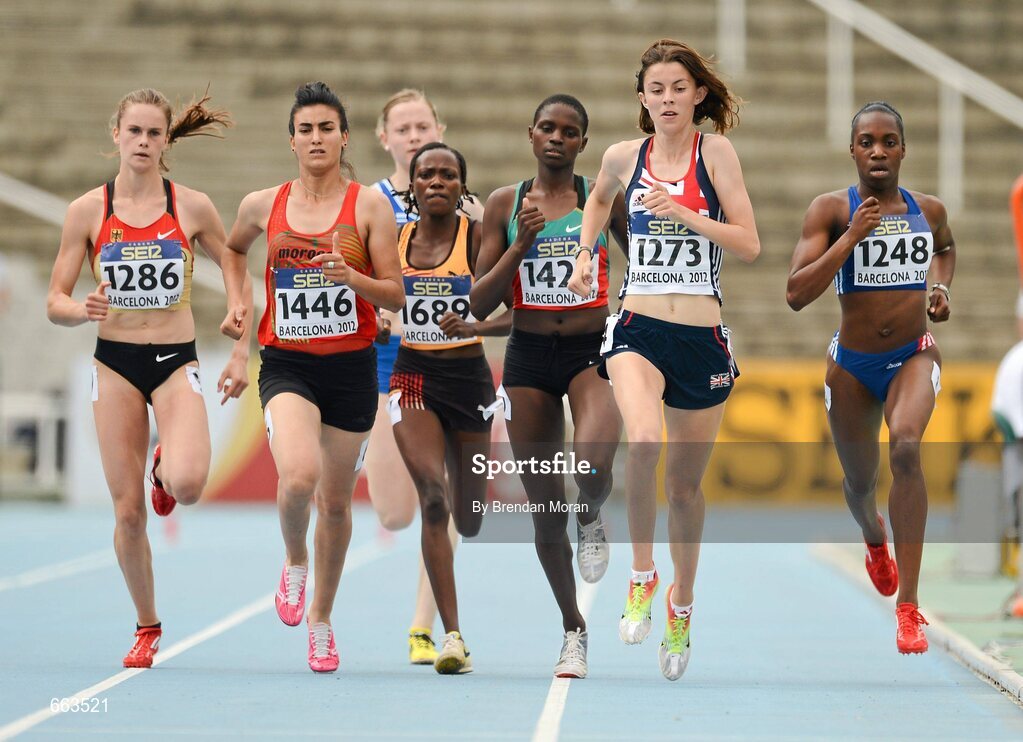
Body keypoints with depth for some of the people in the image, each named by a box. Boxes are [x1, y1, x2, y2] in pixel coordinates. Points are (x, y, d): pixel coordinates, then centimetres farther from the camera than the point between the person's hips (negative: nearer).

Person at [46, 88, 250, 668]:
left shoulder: (192, 207, -1)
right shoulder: (88, 211, -1)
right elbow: (55, 303, 2)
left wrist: (241, 355, 3)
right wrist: (84, 310, -21)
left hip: (177, 360, -1)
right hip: (115, 362, 1)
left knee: (188, 485, -26)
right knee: (128, 510, -2)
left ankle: (166, 467, 13)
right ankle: (147, 627, 18)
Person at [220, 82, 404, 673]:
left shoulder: (369, 205, -2)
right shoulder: (264, 205, 3)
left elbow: (396, 295, -2)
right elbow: (233, 249, 26)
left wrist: (351, 277, -20)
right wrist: (238, 306, 13)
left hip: (352, 367, 0)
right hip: (287, 364, 0)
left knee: (336, 501, 9)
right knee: (299, 475, -26)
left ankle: (322, 620, 28)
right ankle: (295, 562, 5)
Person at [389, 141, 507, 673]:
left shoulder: (479, 237, -6)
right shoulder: (393, 241, 3)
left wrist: (471, 326, -28)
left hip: (468, 377, 0)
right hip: (414, 376, 1)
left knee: (469, 521, 9)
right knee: (433, 498, -20)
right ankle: (451, 635, -20)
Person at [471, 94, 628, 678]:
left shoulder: (602, 196, 0)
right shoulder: (505, 204, 3)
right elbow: (480, 304, 0)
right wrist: (521, 244, -11)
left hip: (593, 352, -2)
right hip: (529, 358, 2)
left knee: (594, 462, -33)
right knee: (546, 511, 6)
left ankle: (593, 521, 4)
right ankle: (574, 630, 24)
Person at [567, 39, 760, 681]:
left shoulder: (716, 152, -3)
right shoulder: (625, 157, 5)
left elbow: (750, 245, -9)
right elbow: (600, 198, 29)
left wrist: (684, 213, -19)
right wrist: (585, 254, 15)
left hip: (703, 338, 0)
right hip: (639, 329, 0)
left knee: (686, 482, 10)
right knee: (643, 441, -29)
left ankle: (682, 604, 33)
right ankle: (642, 577, -13)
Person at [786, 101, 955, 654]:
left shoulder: (929, 209, -1)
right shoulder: (831, 210, -11)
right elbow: (796, 294, -21)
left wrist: (941, 287, 5)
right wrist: (851, 236, -27)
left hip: (913, 356, 0)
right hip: (852, 364, 0)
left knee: (905, 446, -30)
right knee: (859, 482, 18)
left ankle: (908, 606, -29)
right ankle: (875, 536, 60)